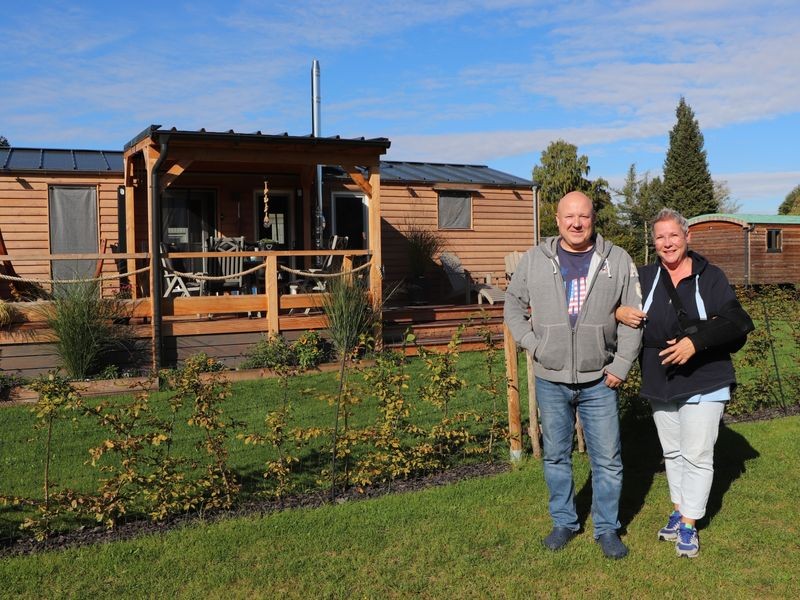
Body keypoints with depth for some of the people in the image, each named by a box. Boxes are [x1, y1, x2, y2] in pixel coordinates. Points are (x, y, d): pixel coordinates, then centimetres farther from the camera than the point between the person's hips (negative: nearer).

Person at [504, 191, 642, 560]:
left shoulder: (618, 261, 0)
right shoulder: (534, 260, 1)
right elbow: (513, 304, 11)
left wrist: (621, 364, -5)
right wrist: (532, 344, -1)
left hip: (599, 381, -1)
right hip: (550, 380, 1)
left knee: (608, 460, 5)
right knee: (556, 456, 12)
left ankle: (607, 528, 22)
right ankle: (564, 522, 28)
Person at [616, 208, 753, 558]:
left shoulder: (710, 277, -8)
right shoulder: (645, 278, 3)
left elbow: (735, 323, -16)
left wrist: (695, 342, -28)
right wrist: (619, 313, -14)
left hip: (703, 383, -4)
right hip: (660, 383, 4)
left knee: (697, 456, -1)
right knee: (672, 453, 17)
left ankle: (689, 526, 11)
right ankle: (679, 510, 34)